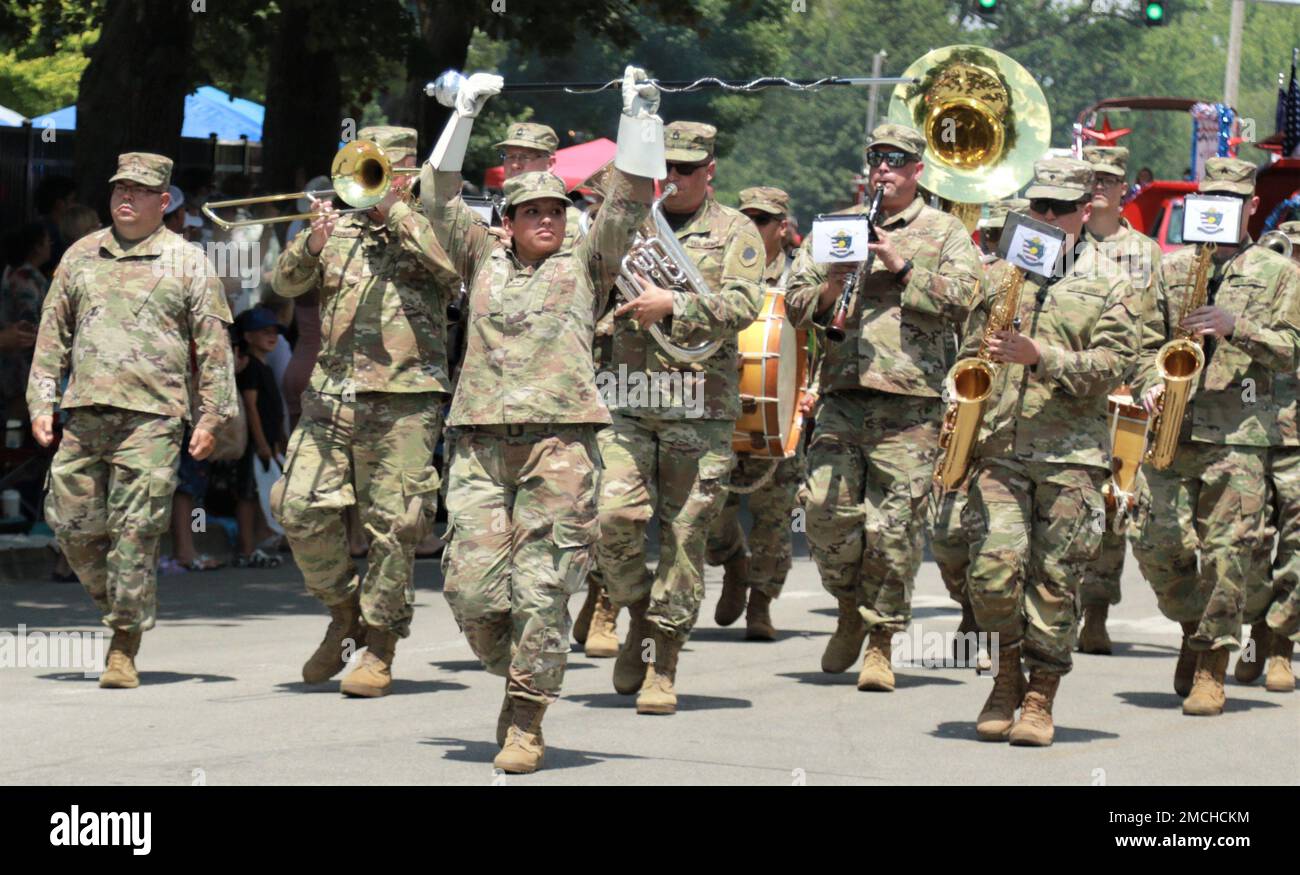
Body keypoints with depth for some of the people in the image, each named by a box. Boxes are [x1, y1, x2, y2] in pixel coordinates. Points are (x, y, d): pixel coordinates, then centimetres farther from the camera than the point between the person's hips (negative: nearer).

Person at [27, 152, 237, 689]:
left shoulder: (187, 263, 5)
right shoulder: (81, 256, 15)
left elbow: (214, 344, 4)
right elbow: (53, 333, 18)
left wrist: (211, 416, -2)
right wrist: (41, 403, 10)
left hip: (151, 417, -4)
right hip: (83, 416, 4)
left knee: (135, 532, -9)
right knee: (73, 526, 3)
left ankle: (125, 646, -2)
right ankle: (121, 608, 25)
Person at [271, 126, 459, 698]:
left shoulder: (428, 225, 6)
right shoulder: (340, 230, 16)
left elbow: (454, 264, -16)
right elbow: (286, 282, 7)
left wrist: (393, 208, -10)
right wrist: (313, 241, -13)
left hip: (404, 399, -4)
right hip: (331, 395, 4)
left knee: (391, 527, -4)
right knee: (300, 510, -2)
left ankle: (380, 649, 6)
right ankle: (343, 613, 20)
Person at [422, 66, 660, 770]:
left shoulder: (585, 264, 15)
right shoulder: (484, 258, 20)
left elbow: (628, 203, 7)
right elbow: (439, 197, 16)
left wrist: (639, 118, 2)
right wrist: (465, 115, 11)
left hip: (560, 439, -2)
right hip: (480, 441, 2)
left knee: (540, 586, -8)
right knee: (471, 585, -6)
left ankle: (527, 722, -2)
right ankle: (516, 677, 20)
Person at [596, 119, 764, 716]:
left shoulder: (734, 232, 7)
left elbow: (743, 305, -7)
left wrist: (674, 304, -18)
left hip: (700, 405, -2)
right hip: (628, 402, 2)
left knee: (684, 533, -1)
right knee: (615, 517, -12)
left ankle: (661, 668, 6)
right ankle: (640, 617, 16)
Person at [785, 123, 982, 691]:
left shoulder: (946, 233, 10)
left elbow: (962, 299, -4)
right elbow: (794, 303, 15)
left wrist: (902, 267, -10)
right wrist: (829, 288, -5)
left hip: (909, 401, -3)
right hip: (842, 393, 3)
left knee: (893, 526, -5)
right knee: (827, 510, -6)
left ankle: (880, 643, 4)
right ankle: (851, 609, 19)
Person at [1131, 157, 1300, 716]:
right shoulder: (1170, 268, 15)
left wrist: (1237, 326, -14)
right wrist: (1149, 384, -6)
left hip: (1240, 433, -2)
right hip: (1173, 427, 2)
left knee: (1227, 550, -8)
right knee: (1157, 541, -5)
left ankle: (1211, 669, -1)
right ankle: (1194, 627, 22)